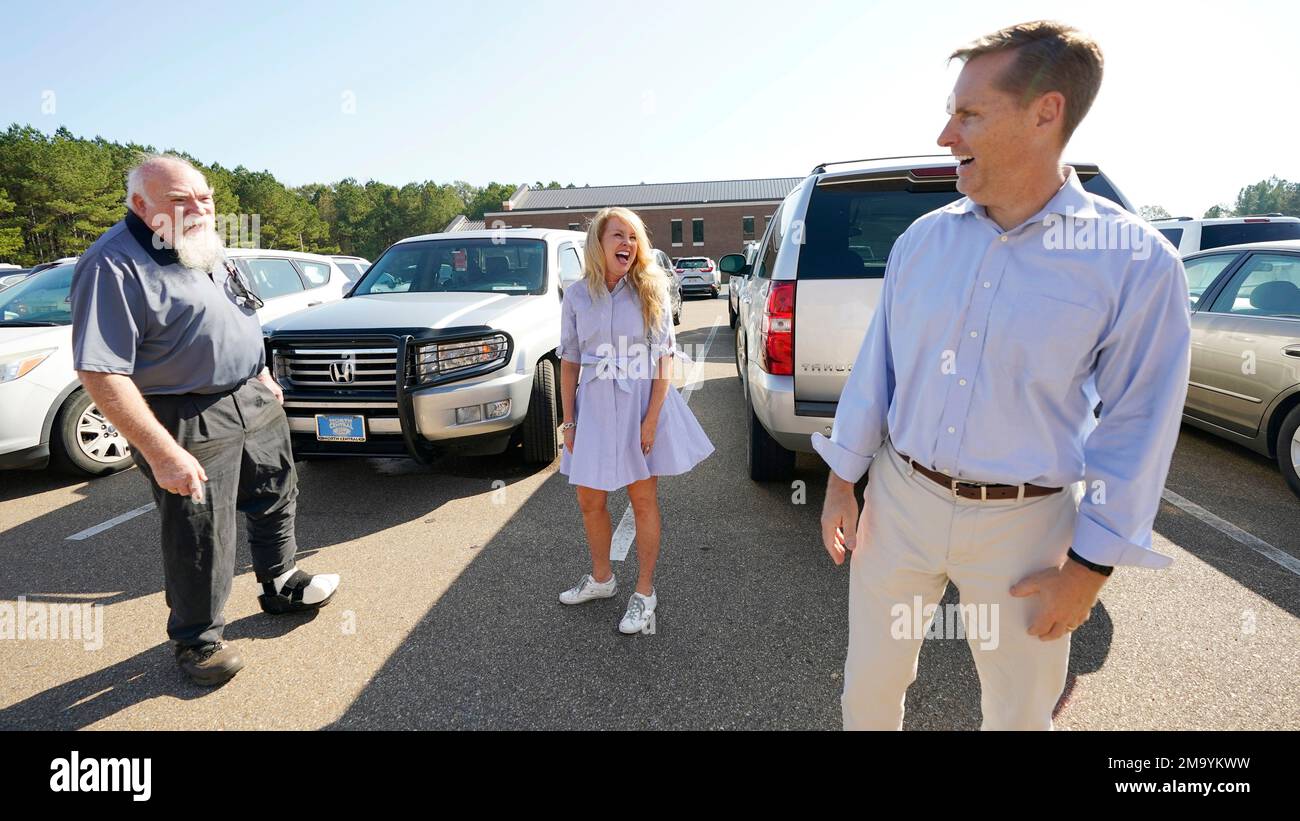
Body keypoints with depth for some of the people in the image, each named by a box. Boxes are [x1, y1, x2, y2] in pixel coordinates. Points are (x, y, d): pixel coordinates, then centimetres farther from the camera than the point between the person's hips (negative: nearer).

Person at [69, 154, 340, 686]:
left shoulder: (203, 247, 7)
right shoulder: (114, 265, -19)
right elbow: (99, 372, -25)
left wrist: (262, 378, 17)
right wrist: (163, 454, -28)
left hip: (252, 400, 8)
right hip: (190, 422, -8)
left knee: (277, 496, 19)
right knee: (199, 539, 3)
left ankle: (281, 586, 41)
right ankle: (196, 641, 25)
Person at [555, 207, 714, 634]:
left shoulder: (651, 290, -5)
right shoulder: (577, 295, 1)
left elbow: (664, 357, -7)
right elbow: (569, 360, 5)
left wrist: (652, 417, -15)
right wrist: (568, 420, 3)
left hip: (641, 404, -3)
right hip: (594, 406, 3)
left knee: (643, 501, 7)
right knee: (589, 501, 13)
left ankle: (644, 591, 24)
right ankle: (601, 578, 36)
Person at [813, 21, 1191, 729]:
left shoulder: (1134, 262, -11)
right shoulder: (922, 239, -2)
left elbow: (1137, 427, -7)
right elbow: (875, 369, 2)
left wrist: (1088, 569, -7)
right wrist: (841, 482, 4)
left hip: (1023, 524, -2)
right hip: (899, 499, 3)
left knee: (1019, 710, 19)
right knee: (870, 681, 18)